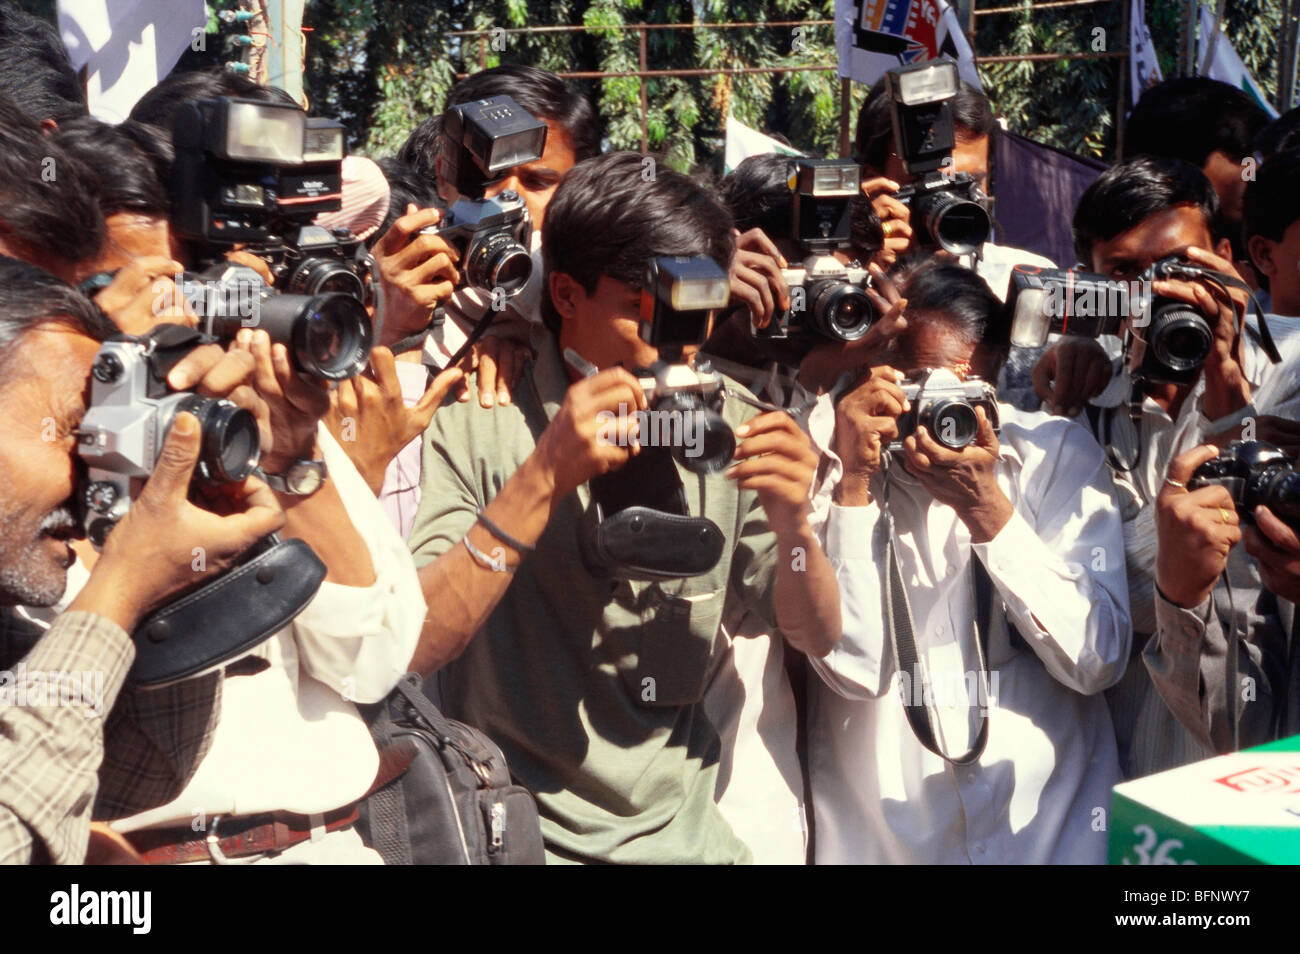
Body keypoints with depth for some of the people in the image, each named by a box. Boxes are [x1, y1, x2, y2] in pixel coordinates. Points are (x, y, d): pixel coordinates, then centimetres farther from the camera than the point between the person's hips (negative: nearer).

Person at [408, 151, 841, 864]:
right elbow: (416, 645, -19)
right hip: (515, 832, -3)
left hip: (681, 831, 3)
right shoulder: (475, 423, -9)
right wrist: (544, 477, -27)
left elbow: (816, 638, 3)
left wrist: (790, 525, -16)